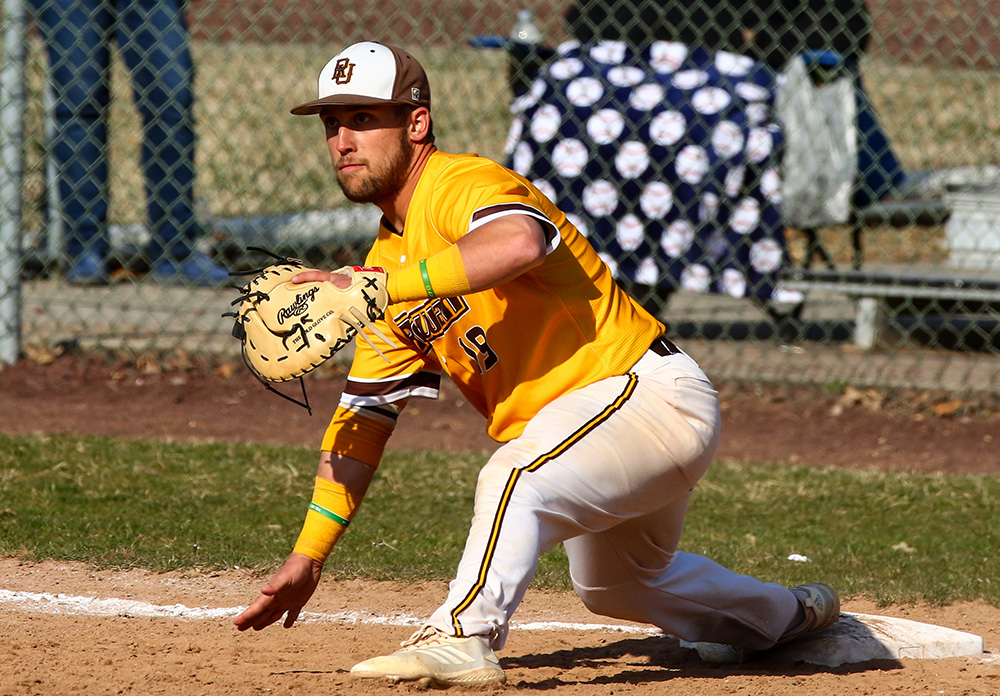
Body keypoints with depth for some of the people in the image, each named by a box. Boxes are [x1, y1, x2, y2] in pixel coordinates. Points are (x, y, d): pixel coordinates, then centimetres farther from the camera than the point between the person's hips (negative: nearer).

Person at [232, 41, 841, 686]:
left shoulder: (463, 185, -18)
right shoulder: (387, 259, 9)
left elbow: (519, 243, -44)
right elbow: (365, 415, 11)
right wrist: (308, 558, 5)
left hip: (651, 390, -10)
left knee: (514, 478, -35)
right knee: (614, 585, 30)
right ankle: (791, 615, 51)